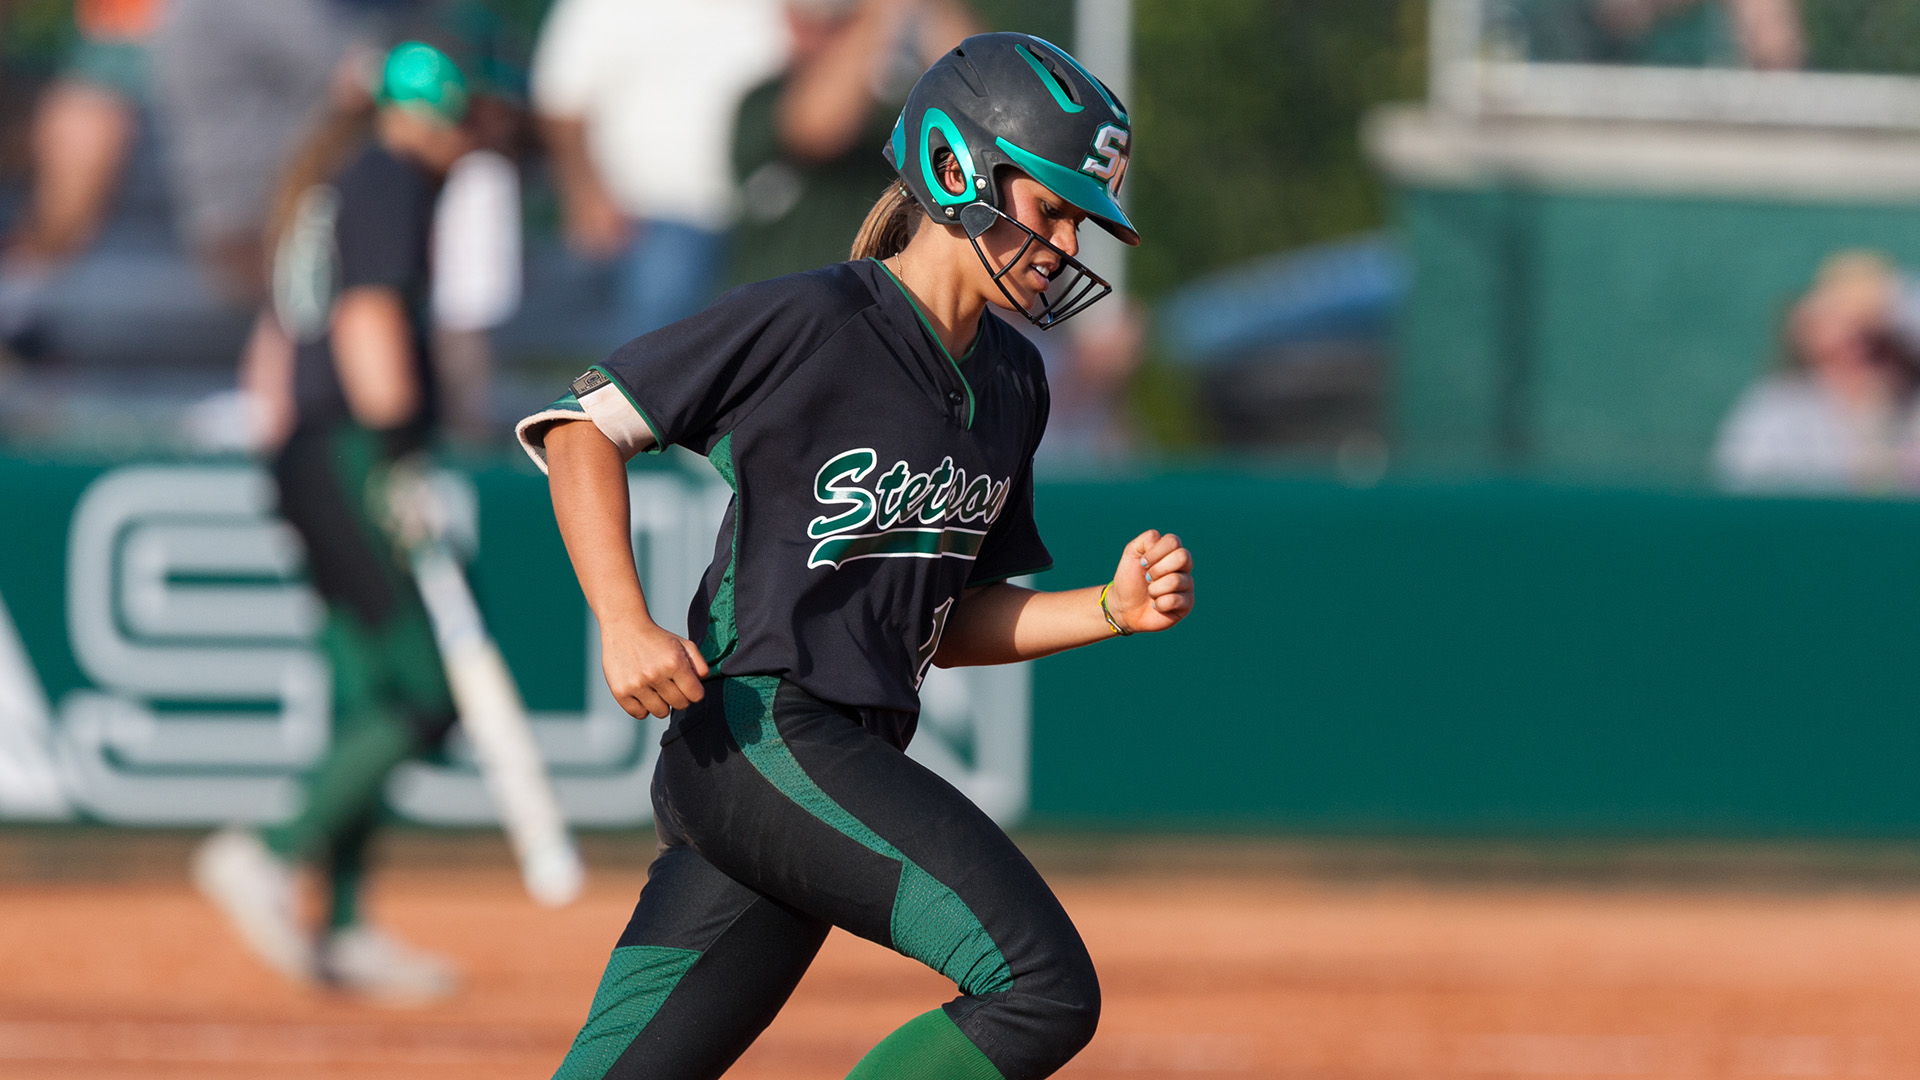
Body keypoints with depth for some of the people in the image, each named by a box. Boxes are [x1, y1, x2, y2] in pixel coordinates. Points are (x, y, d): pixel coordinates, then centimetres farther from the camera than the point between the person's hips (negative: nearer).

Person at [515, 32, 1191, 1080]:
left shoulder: (1010, 383, 17)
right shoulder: (810, 321, -8)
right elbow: (582, 426, -3)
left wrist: (1114, 608, 6)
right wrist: (625, 626, -15)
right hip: (764, 730, -9)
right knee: (1043, 992, -21)